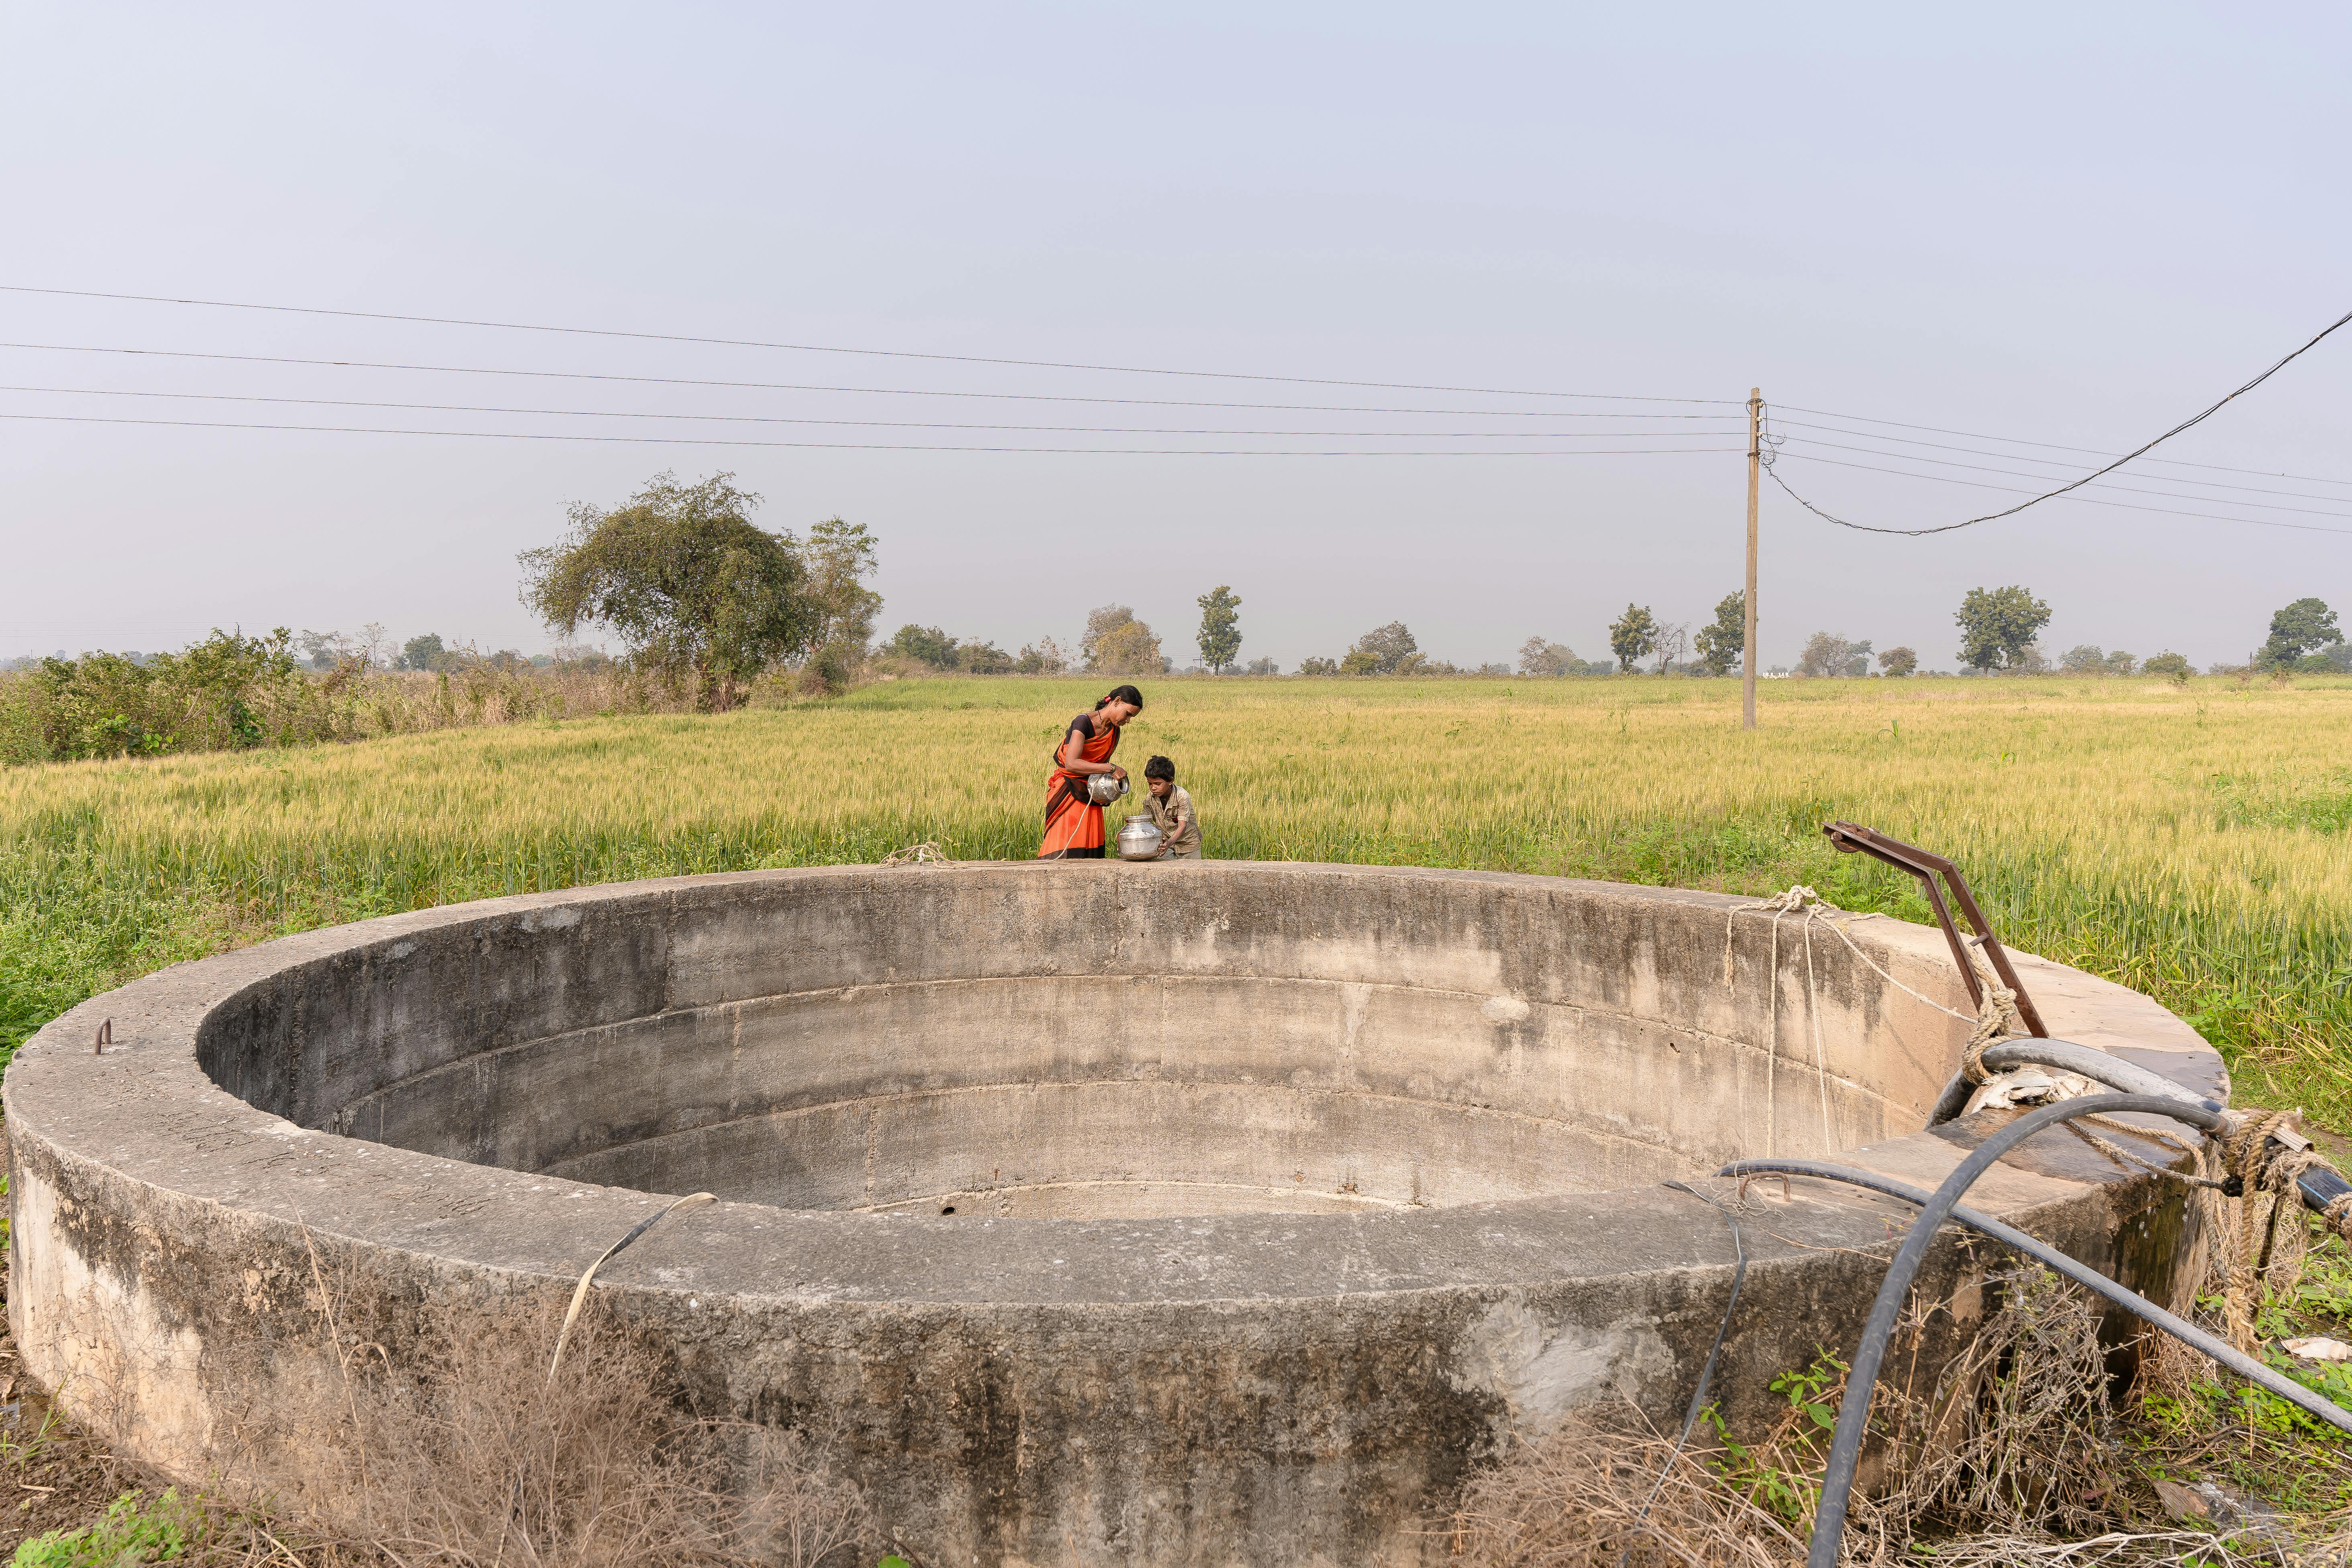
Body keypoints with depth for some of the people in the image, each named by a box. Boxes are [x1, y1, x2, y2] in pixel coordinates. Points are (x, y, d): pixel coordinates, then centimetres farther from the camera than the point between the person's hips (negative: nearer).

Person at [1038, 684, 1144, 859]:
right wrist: (1111, 768, -25)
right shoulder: (1084, 722, -16)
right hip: (1067, 793, -8)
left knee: (1091, 853, 2)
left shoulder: (1114, 731, 10)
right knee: (1065, 852, -11)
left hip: (1090, 797, 8)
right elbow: (1071, 764, -27)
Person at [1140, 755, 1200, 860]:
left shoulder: (1182, 796, -26)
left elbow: (1182, 826, -31)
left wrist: (1170, 843, -49)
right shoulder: (1149, 800, -12)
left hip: (1187, 842, -3)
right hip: (1165, 843, 3)